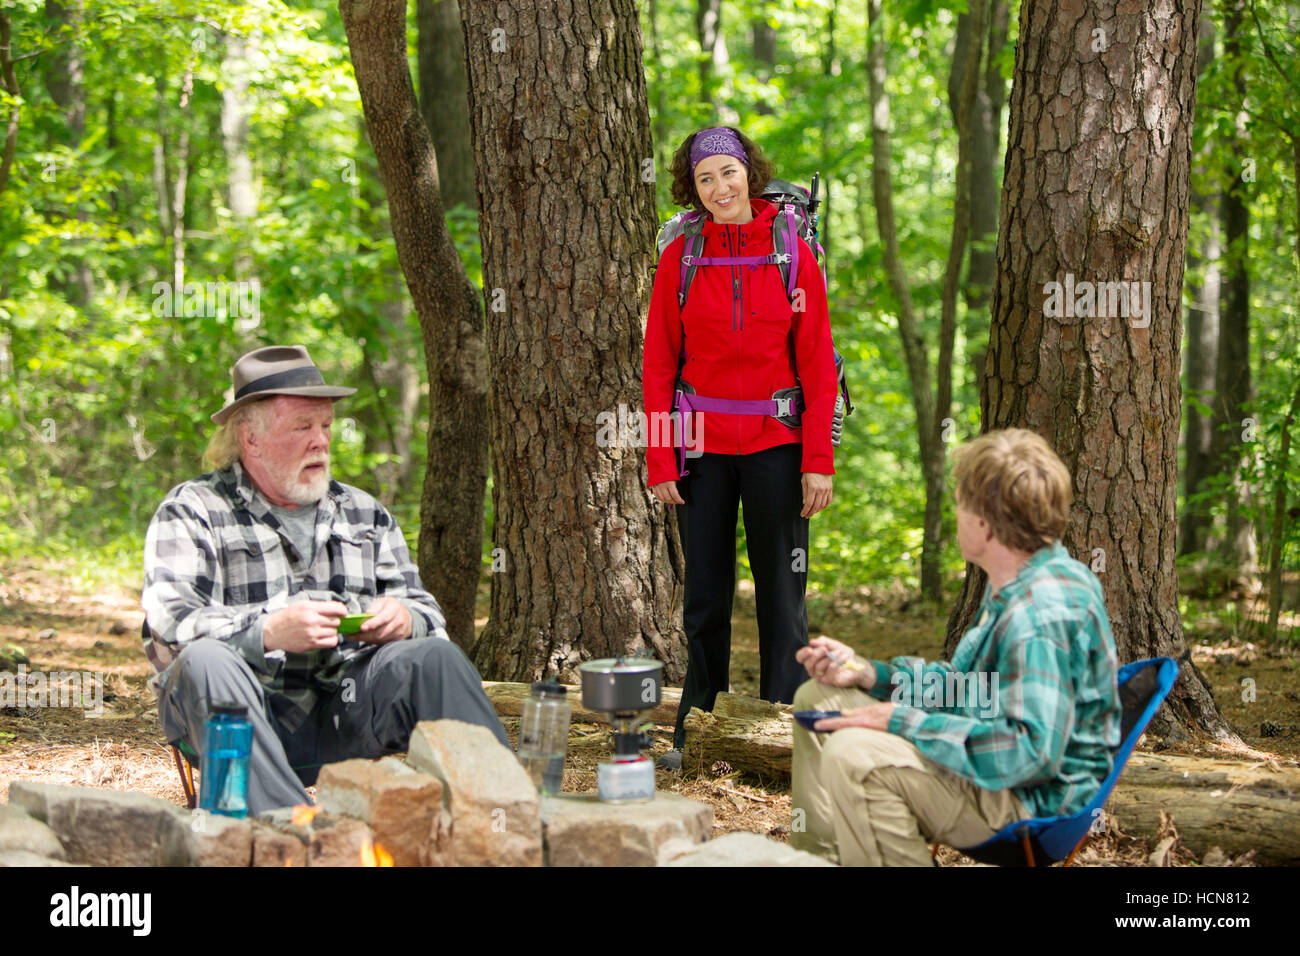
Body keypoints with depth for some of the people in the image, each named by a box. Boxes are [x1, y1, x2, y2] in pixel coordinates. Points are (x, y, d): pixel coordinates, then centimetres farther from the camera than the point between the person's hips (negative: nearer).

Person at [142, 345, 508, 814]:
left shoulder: (364, 515, 23)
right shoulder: (192, 511, 6)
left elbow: (425, 611, 20)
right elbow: (168, 625, -9)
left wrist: (405, 620, -7)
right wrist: (268, 632, -26)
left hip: (344, 714, 4)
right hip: (246, 721, -3)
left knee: (433, 655, -21)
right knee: (206, 661, -34)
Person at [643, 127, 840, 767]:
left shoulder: (792, 255, -1)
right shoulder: (680, 259, 1)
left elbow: (817, 365, -1)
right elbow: (658, 366, 3)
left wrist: (819, 461, -7)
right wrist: (660, 462, -3)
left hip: (776, 444, -1)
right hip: (703, 447, 1)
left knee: (781, 592, 2)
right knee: (705, 592, 8)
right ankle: (696, 731, 18)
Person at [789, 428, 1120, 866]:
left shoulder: (1043, 616, -27)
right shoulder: (1014, 588, 8)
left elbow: (1031, 750, -34)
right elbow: (965, 685, 18)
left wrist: (904, 722, -26)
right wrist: (865, 673, 5)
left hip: (1033, 796, -11)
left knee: (853, 756, -32)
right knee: (819, 698, 15)